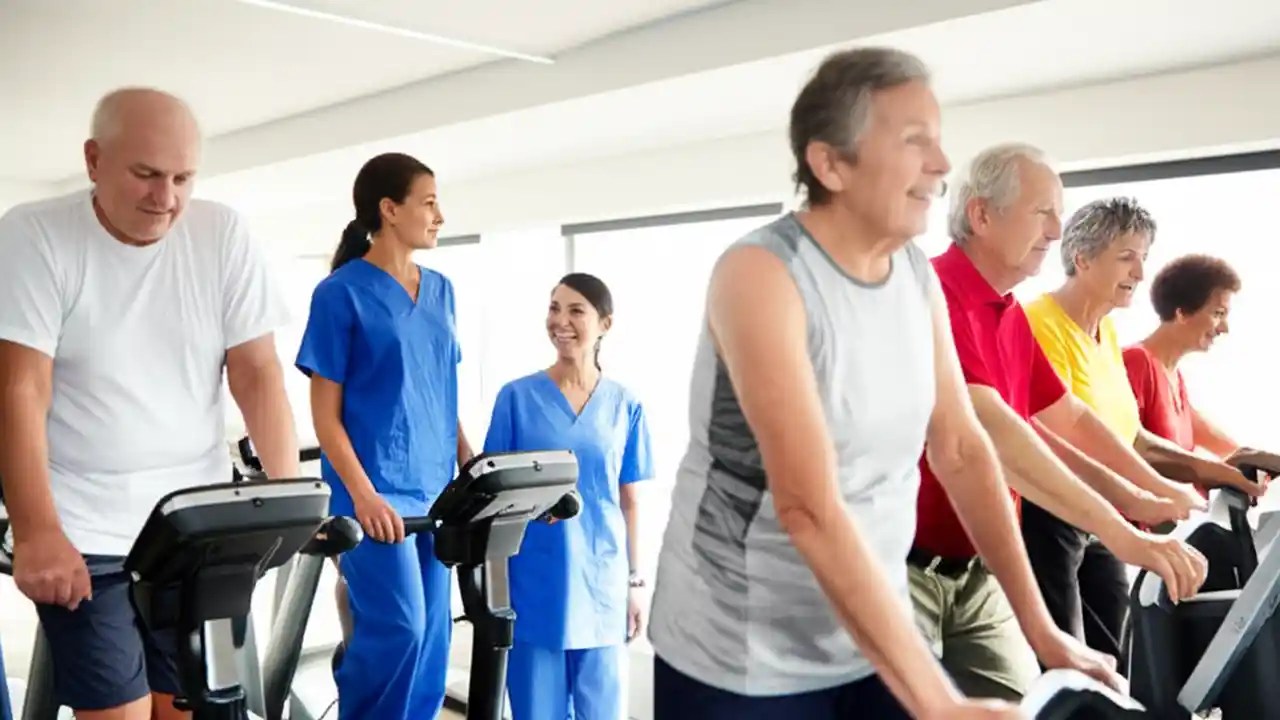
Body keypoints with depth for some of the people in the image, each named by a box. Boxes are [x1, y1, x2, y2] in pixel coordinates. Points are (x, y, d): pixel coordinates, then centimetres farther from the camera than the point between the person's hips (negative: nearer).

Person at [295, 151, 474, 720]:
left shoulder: (440, 291, 12)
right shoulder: (341, 293, -6)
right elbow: (325, 412, -8)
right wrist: (362, 493, -17)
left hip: (434, 489, 6)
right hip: (374, 490, -6)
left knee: (432, 635, 8)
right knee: (396, 627, -12)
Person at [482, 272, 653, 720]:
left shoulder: (625, 406, 3)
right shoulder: (516, 397, -2)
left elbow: (628, 501, 7)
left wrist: (634, 581, 7)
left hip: (601, 583, 2)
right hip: (534, 584, -1)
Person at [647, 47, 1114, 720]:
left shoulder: (919, 276, 0)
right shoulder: (760, 274, -22)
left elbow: (962, 449, 6)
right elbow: (808, 508, -28)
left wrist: (1041, 626, 3)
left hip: (876, 632, 6)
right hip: (740, 654, -6)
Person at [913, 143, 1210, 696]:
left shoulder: (1013, 316, 11)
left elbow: (1069, 419, 18)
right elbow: (988, 432, -30)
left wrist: (1148, 495, 7)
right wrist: (1121, 533, -31)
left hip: (978, 574, 9)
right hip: (907, 568, -8)